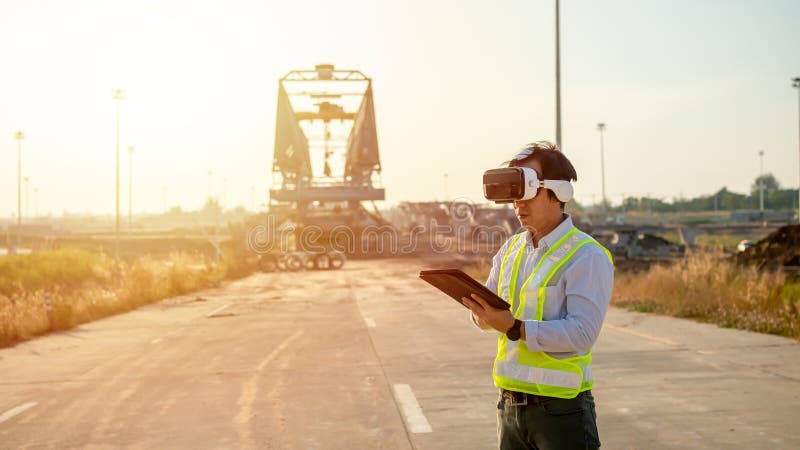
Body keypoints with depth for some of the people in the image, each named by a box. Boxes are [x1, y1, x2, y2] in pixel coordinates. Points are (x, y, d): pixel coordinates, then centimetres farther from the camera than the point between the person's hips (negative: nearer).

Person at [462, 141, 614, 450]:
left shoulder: (587, 256, -12)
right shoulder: (511, 249, 11)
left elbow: (581, 334, -22)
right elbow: (485, 317, 14)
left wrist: (514, 328, -28)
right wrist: (482, 313, -9)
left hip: (560, 409, -6)